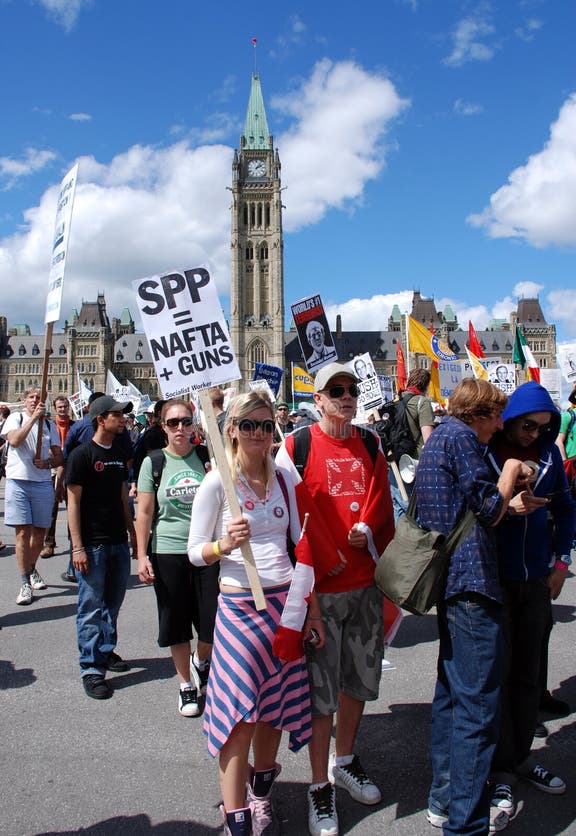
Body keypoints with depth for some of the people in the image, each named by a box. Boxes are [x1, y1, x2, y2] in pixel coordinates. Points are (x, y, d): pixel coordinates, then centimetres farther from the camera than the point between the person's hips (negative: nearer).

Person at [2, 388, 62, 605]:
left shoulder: (50, 425, 10)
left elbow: (59, 457, 8)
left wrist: (46, 462, -13)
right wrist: (33, 418, -19)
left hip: (43, 483, 3)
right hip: (18, 482, -3)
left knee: (39, 533, 11)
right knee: (23, 532, -6)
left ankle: (31, 570, 35)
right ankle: (25, 584, 0)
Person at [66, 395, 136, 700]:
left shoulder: (118, 455, 11)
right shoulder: (82, 455, -9)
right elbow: (73, 502, -11)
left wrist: (133, 535, 16)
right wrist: (77, 547, -15)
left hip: (118, 543, 7)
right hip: (91, 545, -6)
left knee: (113, 603, 16)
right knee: (92, 608, 0)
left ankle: (106, 651, 32)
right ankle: (91, 669, 9)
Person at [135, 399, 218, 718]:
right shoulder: (154, 462, 1)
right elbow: (144, 513, 2)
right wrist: (142, 556, -4)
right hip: (168, 552, 0)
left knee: (214, 623, 2)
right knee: (177, 623, 10)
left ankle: (201, 661, 35)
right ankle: (186, 685, 30)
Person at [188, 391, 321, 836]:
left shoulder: (283, 478, 5)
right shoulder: (217, 482, -8)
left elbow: (300, 543, 10)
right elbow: (195, 551, -3)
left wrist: (312, 607, 9)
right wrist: (225, 544, -25)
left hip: (286, 601, 5)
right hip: (239, 604, -4)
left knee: (276, 705, 14)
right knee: (240, 711, 0)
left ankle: (262, 792, 37)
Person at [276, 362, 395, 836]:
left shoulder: (371, 445, 8)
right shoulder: (296, 446, -6)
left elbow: (381, 501, 10)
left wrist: (365, 531, -9)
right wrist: (324, 562, -12)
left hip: (367, 583, 5)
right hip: (320, 587, -5)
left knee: (359, 679, 18)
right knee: (321, 689, 3)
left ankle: (345, 761, 41)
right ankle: (321, 787, 21)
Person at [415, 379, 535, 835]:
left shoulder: (437, 439, 19)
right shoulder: (459, 437, -11)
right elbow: (490, 510, -12)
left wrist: (510, 502, 15)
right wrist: (510, 472, 2)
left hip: (449, 580, 11)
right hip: (471, 580, -11)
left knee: (452, 693, 18)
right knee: (478, 704, -3)